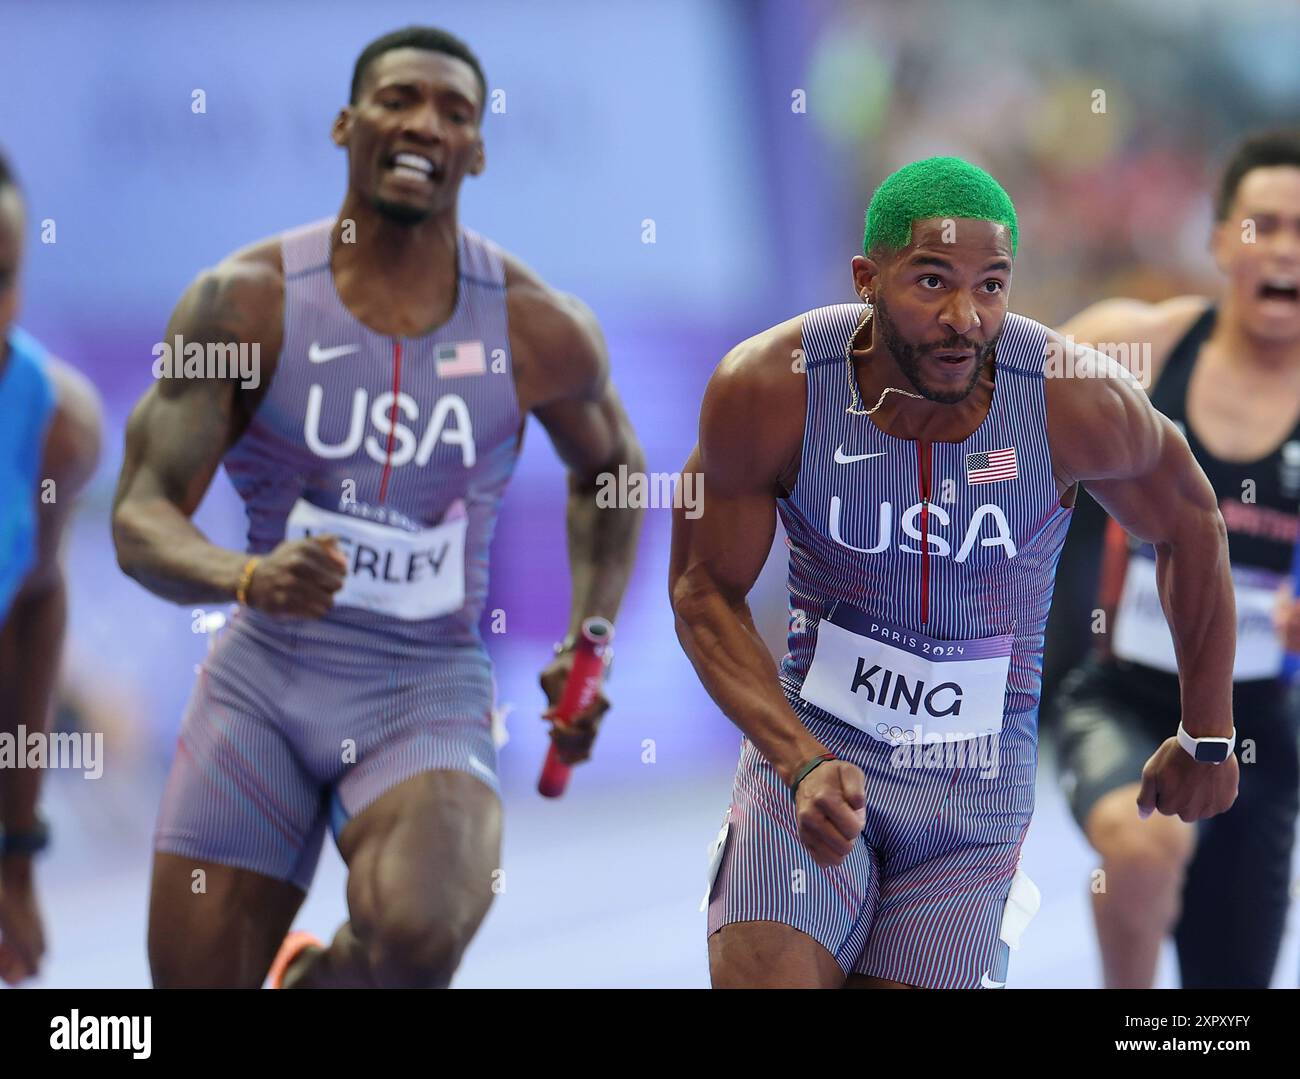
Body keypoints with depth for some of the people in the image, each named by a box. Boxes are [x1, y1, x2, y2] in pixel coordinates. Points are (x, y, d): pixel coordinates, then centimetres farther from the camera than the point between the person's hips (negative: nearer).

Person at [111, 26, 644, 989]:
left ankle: (317, 981, 5)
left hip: (429, 700, -1)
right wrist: (248, 577, -34)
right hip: (263, 685, 1)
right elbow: (141, 521, -13)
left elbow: (609, 467, 18)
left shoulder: (543, 329, -4)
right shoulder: (246, 300, -8)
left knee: (419, 932, -31)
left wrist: (590, 643, 6)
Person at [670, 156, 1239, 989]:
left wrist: (1209, 738, 13)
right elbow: (705, 591, -7)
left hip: (980, 765, 1)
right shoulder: (767, 390, -18)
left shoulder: (1082, 404, -17)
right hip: (808, 738, -1)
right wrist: (803, 765, -21)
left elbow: (1191, 524, 3)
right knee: (765, 976, -19)